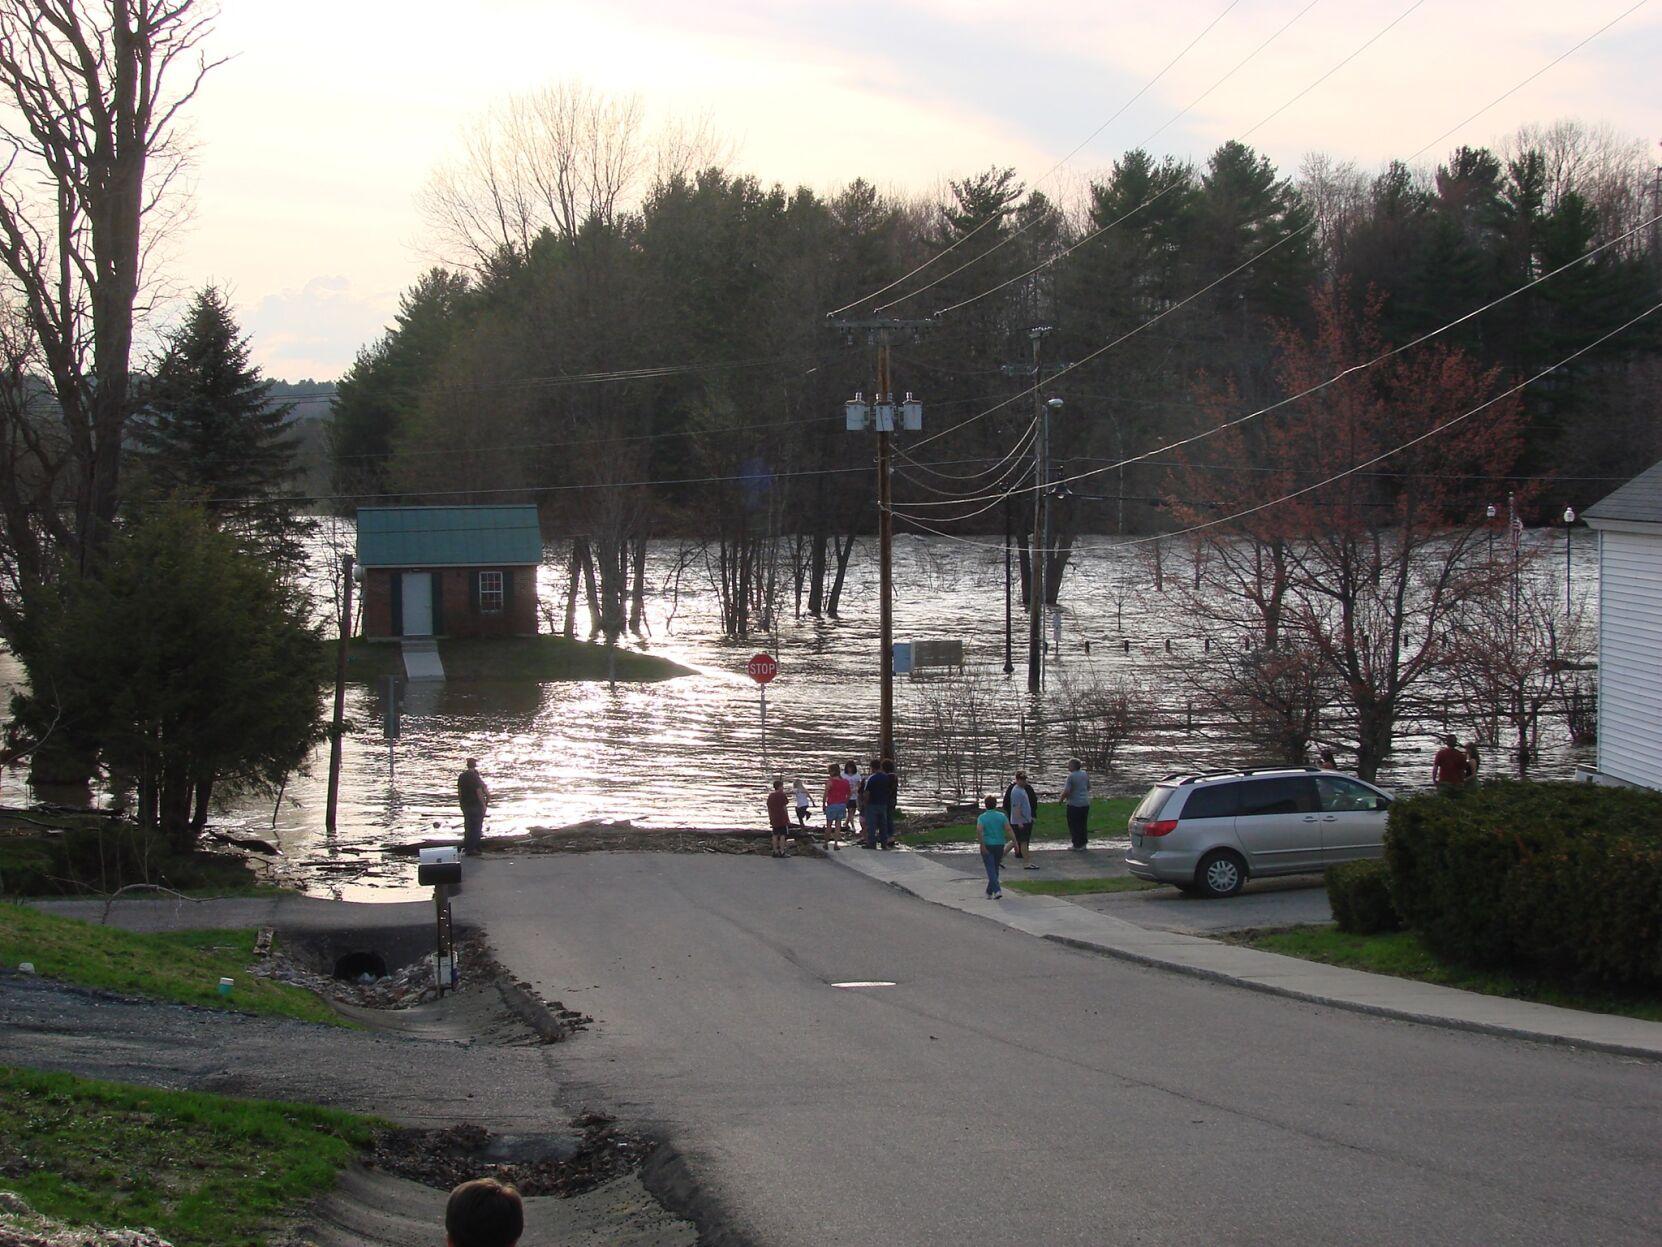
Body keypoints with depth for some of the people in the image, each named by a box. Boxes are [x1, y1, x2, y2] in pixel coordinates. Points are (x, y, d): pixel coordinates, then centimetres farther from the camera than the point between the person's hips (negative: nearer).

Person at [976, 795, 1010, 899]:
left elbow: (979, 830, -20)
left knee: (991, 870, -4)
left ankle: (997, 890, -21)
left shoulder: (982, 817, -5)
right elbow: (1008, 829, -10)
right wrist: (1006, 840, 3)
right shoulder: (1001, 816, 0)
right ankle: (989, 891, 26)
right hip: (999, 845, 3)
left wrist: (982, 845, -16)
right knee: (995, 869, 17)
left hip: (987, 845, -3)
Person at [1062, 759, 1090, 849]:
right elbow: (1089, 787, 18)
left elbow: (1066, 791, -21)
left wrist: (1061, 799, -5)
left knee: (1074, 825, 4)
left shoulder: (1071, 776, -16)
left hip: (1074, 804, -7)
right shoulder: (1085, 774, 6)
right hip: (1085, 804, 7)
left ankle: (1077, 845, 6)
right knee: (1083, 824, 16)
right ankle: (1083, 843, 23)